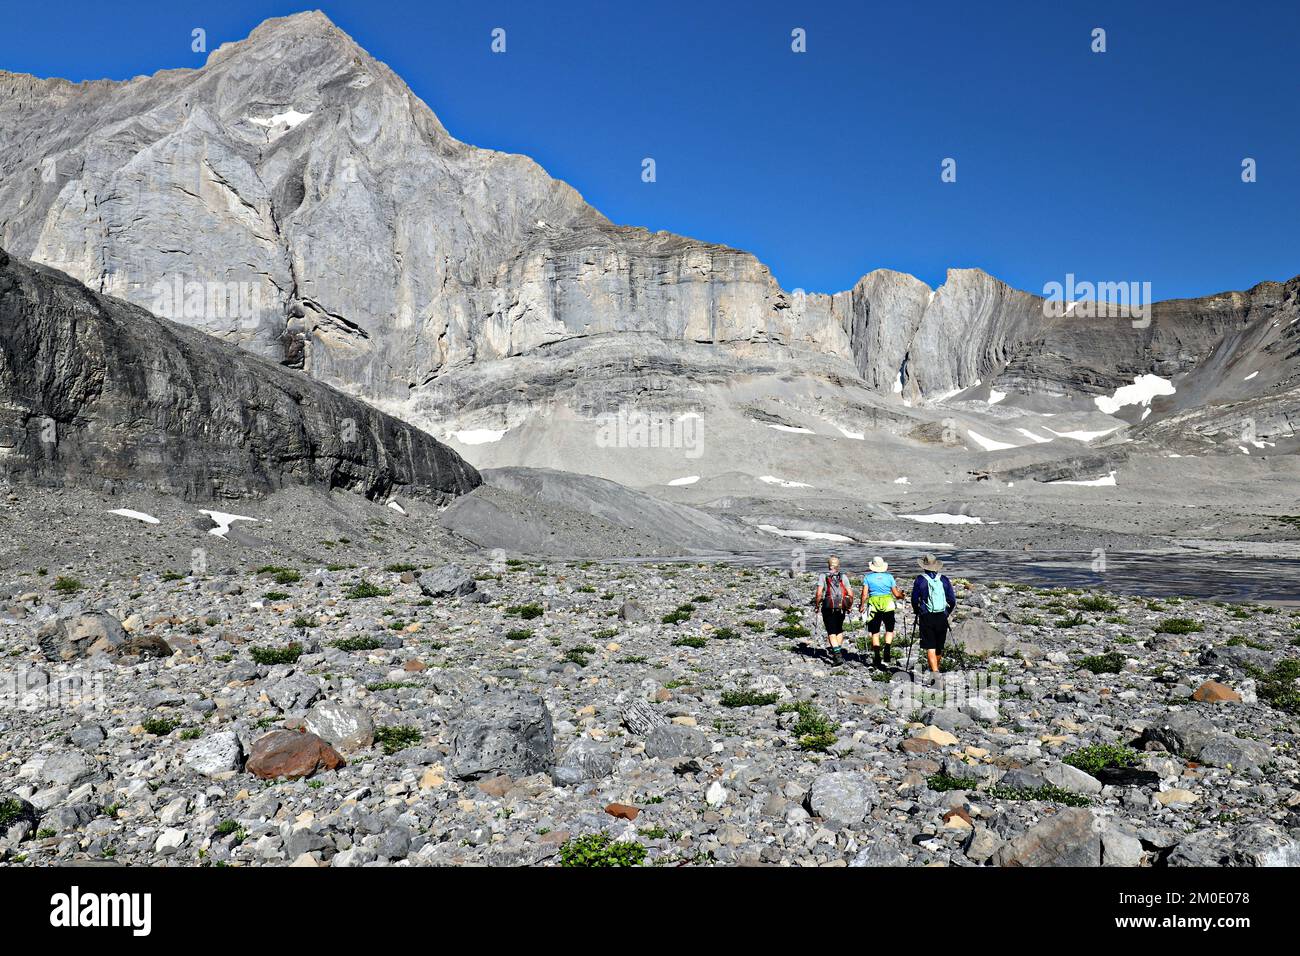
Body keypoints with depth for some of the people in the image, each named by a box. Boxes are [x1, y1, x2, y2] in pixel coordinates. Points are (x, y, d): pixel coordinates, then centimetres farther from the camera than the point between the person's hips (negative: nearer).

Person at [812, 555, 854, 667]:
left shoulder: (823, 576, -3)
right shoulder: (843, 576, 5)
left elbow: (819, 593, -12)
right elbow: (850, 594, 1)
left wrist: (817, 605, 1)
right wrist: (850, 606, 16)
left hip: (828, 608, -3)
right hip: (841, 608, 3)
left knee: (831, 632, 0)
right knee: (839, 630, 22)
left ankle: (837, 655, -14)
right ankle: (838, 652, 27)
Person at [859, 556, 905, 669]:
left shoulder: (868, 577, 1)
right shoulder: (889, 577, 3)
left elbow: (864, 594, -4)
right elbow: (896, 594, 6)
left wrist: (862, 605, 10)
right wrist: (902, 594, 27)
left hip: (873, 605, 0)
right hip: (888, 604, 0)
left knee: (875, 633, 7)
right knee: (889, 630, 17)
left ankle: (877, 659, 4)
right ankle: (887, 653, -2)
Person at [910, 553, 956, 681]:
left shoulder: (920, 579, -2)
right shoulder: (944, 579, 5)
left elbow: (914, 599, 2)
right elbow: (952, 600, 7)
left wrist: (917, 613, 19)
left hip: (926, 618, -3)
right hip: (942, 617, 3)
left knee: (930, 647, -2)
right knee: (939, 646, 17)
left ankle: (934, 671, -15)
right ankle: (936, 668, 34)